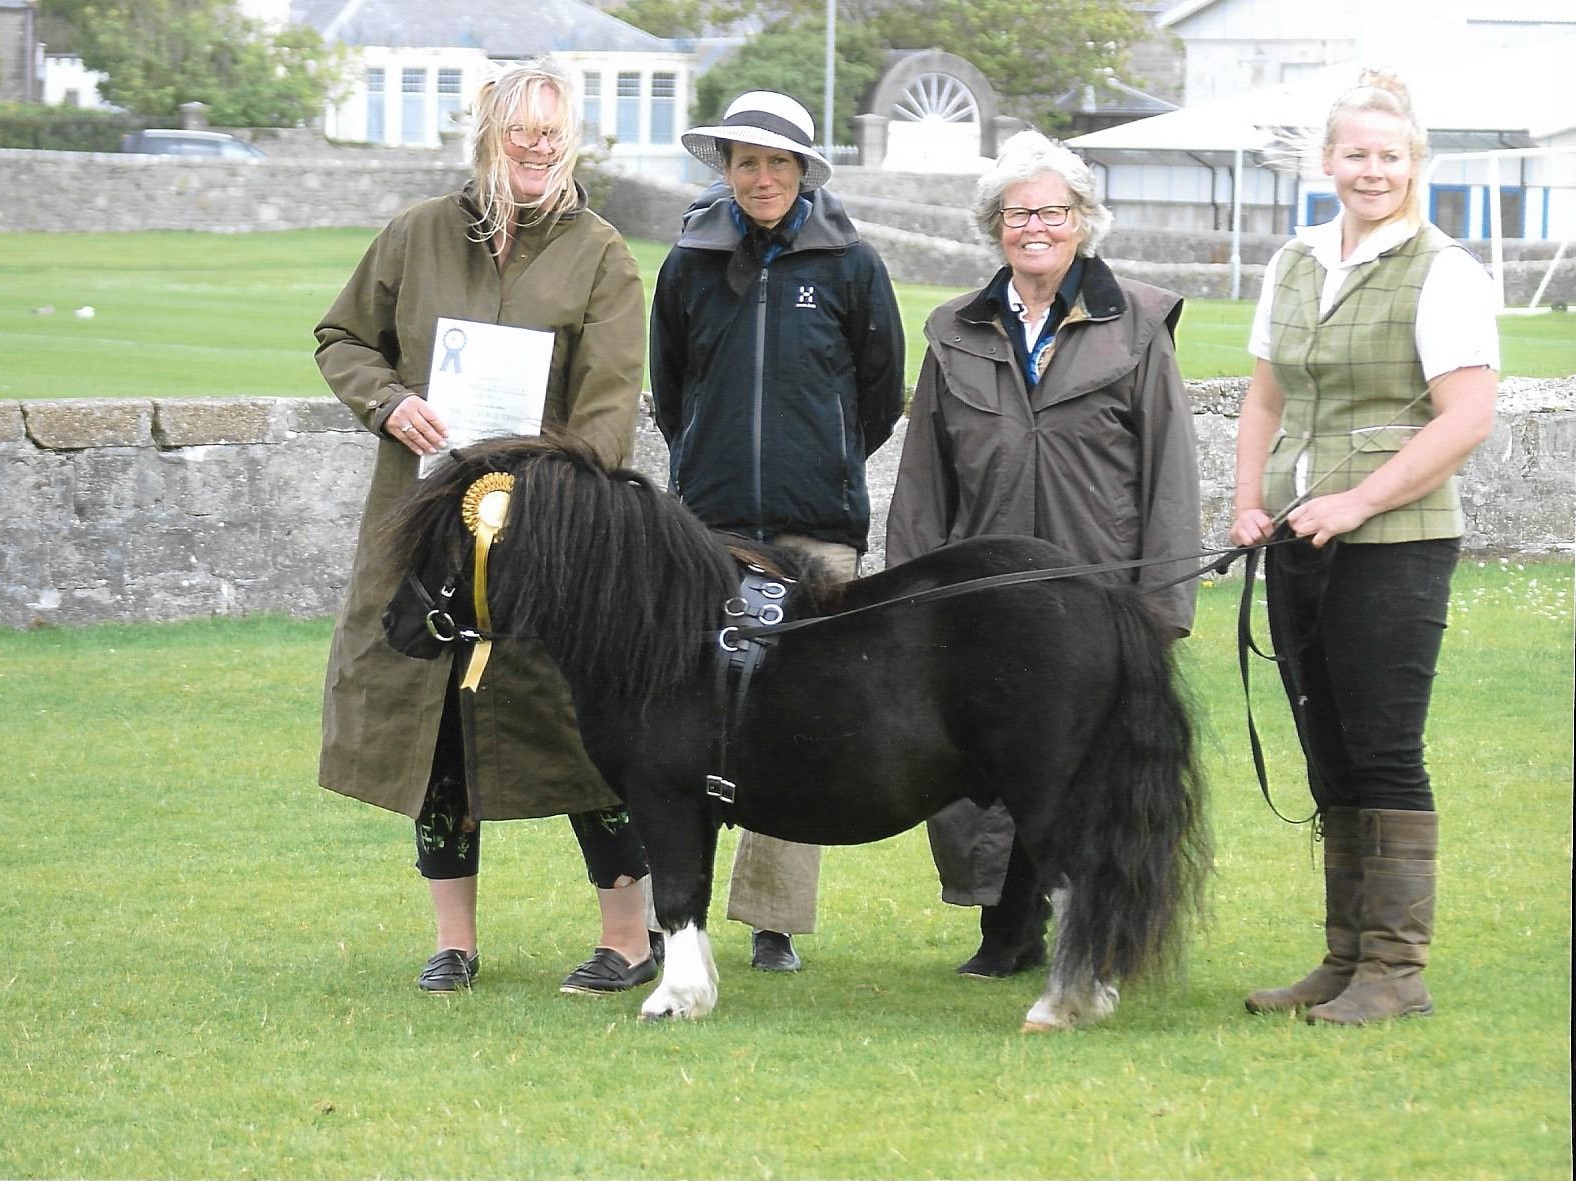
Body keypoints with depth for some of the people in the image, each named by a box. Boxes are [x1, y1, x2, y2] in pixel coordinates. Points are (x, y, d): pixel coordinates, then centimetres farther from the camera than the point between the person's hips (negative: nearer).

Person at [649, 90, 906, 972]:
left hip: (817, 531, -1)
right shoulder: (691, 266, 7)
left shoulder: (850, 265, 3)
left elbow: (883, 390, 13)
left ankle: (775, 918, 4)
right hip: (710, 526, 1)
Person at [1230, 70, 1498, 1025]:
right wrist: (1250, 502, 7)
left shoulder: (1442, 274, -7)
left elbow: (1468, 418, -15)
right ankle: (1346, 959, 17)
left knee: (1385, 755, -7)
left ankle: (1398, 969, -3)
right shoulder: (1296, 265, 14)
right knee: (1329, 758, 10)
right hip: (1299, 545, 7)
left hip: (1395, 544, -7)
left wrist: (1357, 500, -18)